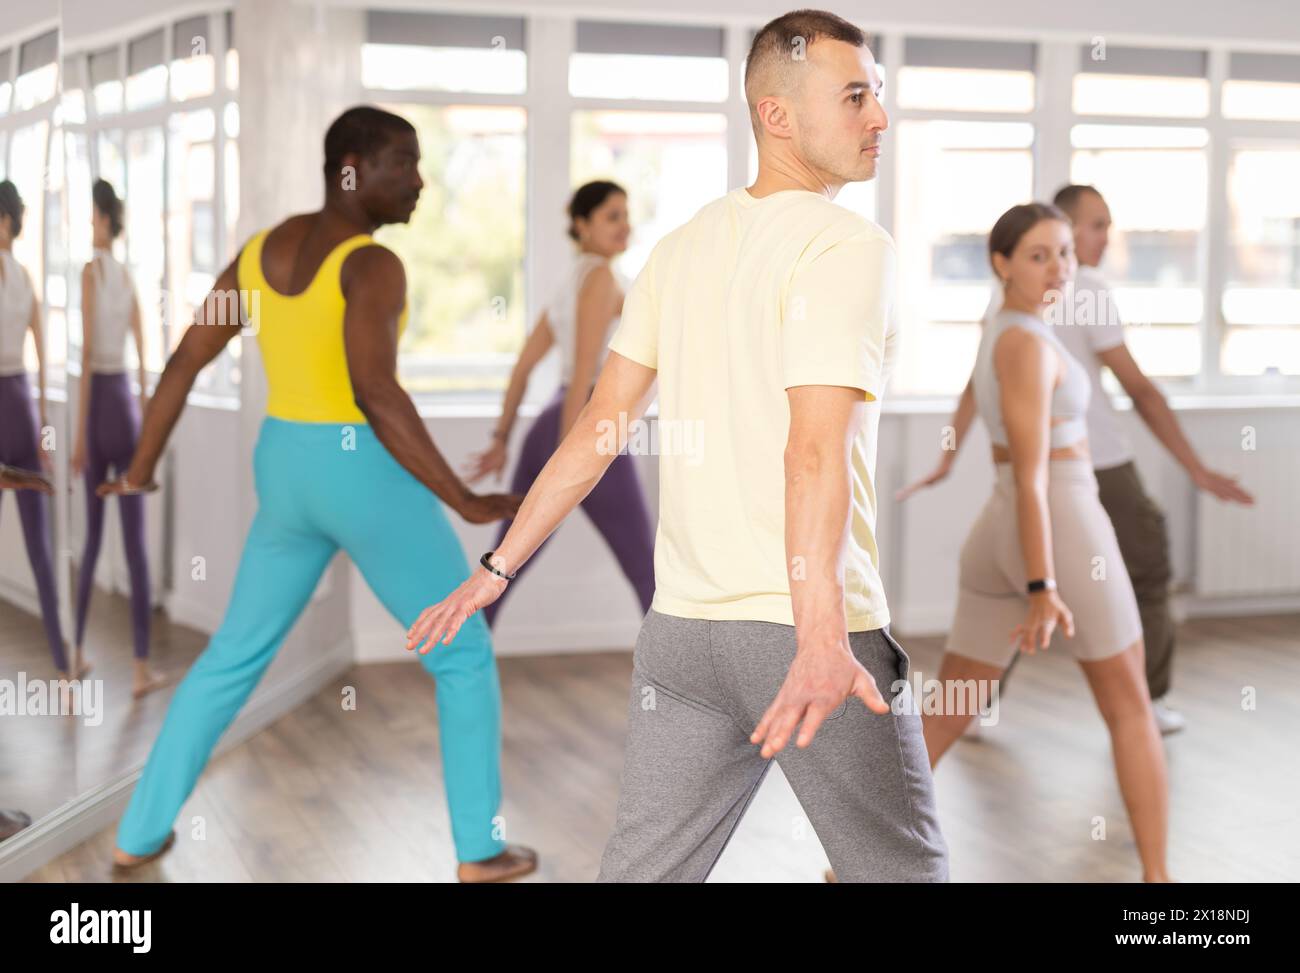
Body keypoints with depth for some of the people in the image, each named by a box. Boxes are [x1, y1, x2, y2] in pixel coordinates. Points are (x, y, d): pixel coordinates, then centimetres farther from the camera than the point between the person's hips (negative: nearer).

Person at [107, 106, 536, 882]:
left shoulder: (260, 251, 6)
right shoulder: (372, 264, -17)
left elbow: (183, 363, 9)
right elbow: (376, 392, -29)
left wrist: (142, 471, 20)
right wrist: (464, 502, -25)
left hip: (288, 474, 7)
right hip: (370, 480, -7)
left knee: (234, 659, 21)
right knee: (466, 656, 11)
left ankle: (141, 834, 24)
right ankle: (481, 847, 15)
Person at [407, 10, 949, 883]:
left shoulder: (681, 247, 11)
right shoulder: (849, 245, -10)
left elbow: (599, 428, 9)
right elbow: (815, 452, -23)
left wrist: (499, 568, 15)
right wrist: (821, 637, -31)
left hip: (683, 622, 7)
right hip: (809, 628, -6)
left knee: (645, 866, 12)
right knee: (900, 868, 11)